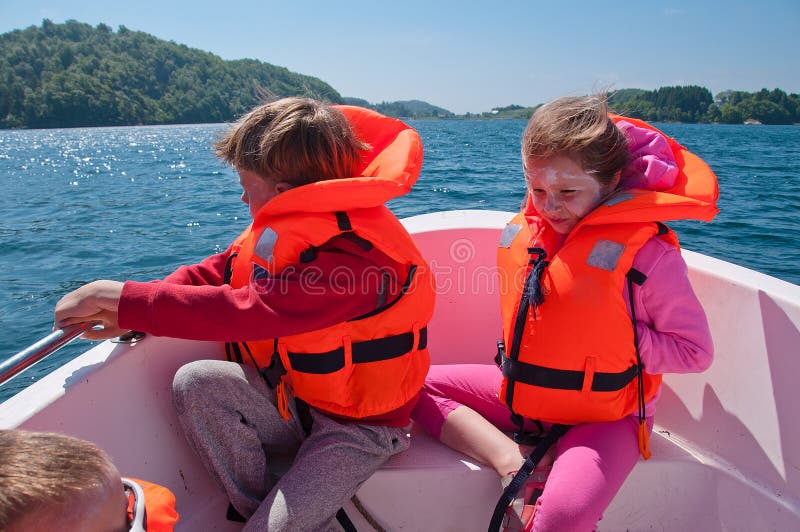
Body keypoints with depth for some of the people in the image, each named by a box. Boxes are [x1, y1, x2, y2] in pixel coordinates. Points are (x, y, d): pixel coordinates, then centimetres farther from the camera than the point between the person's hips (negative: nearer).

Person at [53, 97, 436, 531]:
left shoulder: (354, 255, -32)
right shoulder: (291, 226, -2)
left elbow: (245, 311, -37)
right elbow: (219, 271, 2)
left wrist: (124, 298, -29)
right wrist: (125, 311, -11)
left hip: (359, 426, -7)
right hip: (294, 397, 8)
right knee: (195, 383, -10)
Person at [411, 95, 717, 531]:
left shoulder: (646, 252, -18)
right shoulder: (522, 232, 0)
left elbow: (695, 351, -12)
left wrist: (615, 336, -19)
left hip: (603, 416, -6)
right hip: (521, 395, 7)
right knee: (419, 385, -3)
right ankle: (514, 461, -14)